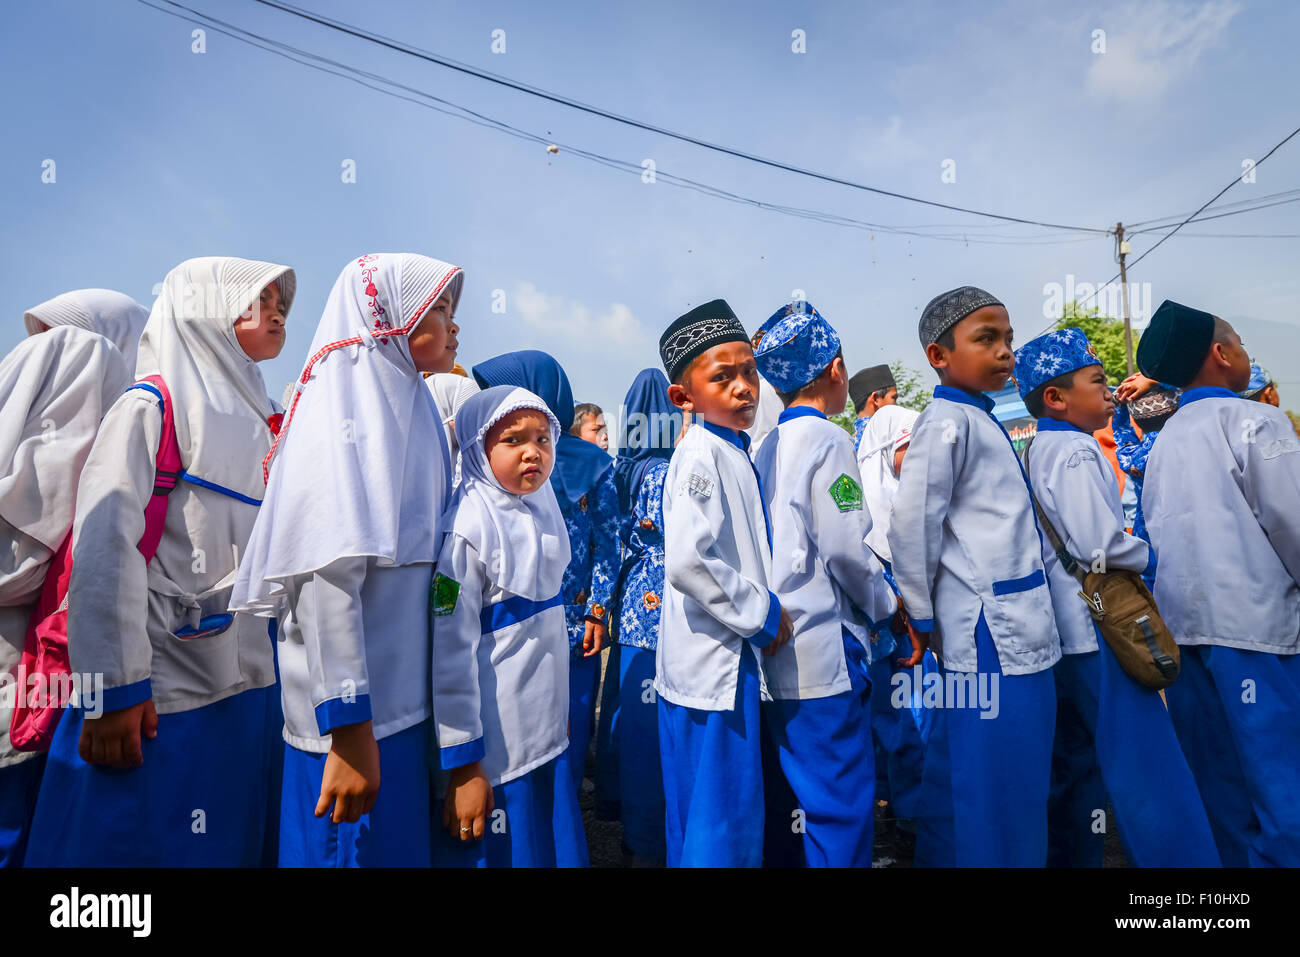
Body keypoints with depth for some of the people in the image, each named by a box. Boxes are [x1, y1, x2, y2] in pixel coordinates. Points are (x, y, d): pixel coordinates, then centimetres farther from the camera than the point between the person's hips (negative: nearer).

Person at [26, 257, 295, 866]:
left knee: (232, 845, 15)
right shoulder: (153, 404, -6)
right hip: (163, 699, -7)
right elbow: (103, 544, -15)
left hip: (249, 689, 7)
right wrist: (114, 689, -19)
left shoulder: (254, 421, 15)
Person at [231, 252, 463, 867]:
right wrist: (348, 727, -24)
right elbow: (328, 573, -23)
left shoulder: (411, 406, 12)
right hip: (360, 717, -8)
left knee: (408, 845, 20)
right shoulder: (347, 404, -14)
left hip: (408, 696, 8)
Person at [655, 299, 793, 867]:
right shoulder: (702, 454, -18)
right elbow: (688, 562, -31)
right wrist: (763, 613, -18)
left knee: (735, 815, 23)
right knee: (721, 826, 4)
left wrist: (763, 614, 12)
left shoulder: (733, 452, 11)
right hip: (713, 664, -10)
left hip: (734, 655, 10)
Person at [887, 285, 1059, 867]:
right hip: (989, 636, -9)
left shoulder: (981, 419, 15)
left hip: (1021, 632, 9)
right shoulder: (948, 422, -14)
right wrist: (921, 617, -10)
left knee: (1023, 780, 19)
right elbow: (911, 526, -18)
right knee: (994, 782, 2)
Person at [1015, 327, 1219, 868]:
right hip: (1096, 627, -9)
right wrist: (1148, 556, -4)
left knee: (1076, 760, 17)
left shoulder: (1037, 451, 13)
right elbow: (1100, 545, -21)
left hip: (1063, 631, 9)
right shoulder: (1077, 450, -15)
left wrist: (1131, 549, 17)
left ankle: (1070, 854, 27)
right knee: (1144, 769, -1)